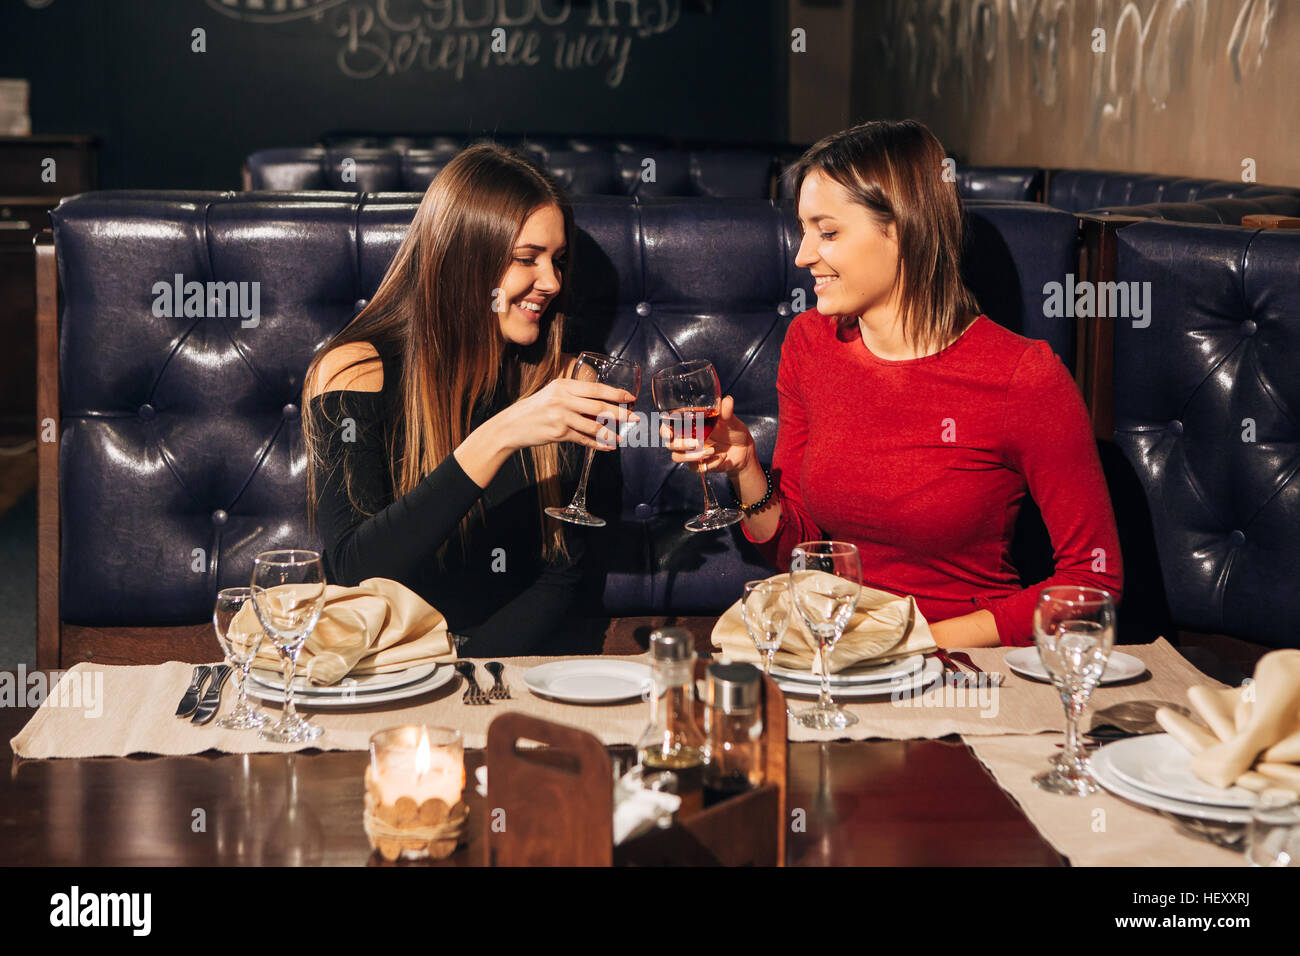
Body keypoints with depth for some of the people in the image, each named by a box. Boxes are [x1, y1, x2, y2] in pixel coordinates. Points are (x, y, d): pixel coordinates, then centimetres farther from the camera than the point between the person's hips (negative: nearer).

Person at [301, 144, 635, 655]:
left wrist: (467, 668, -12)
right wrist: (496, 439, -25)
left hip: (514, 663, 2)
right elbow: (353, 570, -17)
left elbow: (563, 568, 4)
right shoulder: (354, 370, -5)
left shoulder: (561, 379, 4)